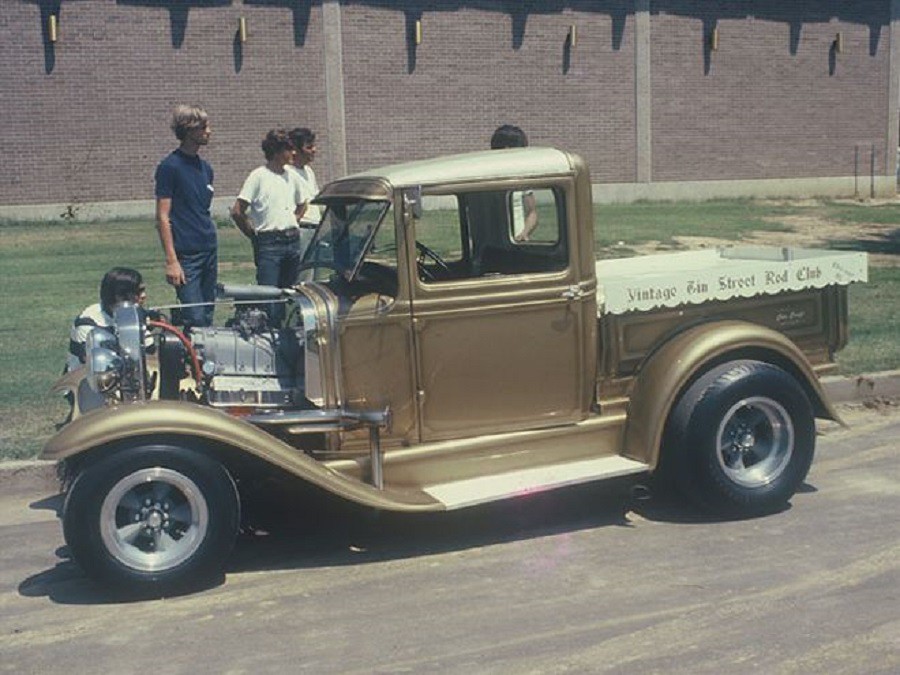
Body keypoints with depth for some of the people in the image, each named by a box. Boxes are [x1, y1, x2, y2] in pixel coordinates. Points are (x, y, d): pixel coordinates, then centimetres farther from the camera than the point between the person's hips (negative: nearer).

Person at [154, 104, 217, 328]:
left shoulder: (205, 167, 14)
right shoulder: (170, 166, -8)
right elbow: (162, 216, -11)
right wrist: (171, 260, -16)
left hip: (209, 250, 7)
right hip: (186, 254, -7)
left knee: (207, 318, 9)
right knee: (195, 319, -10)